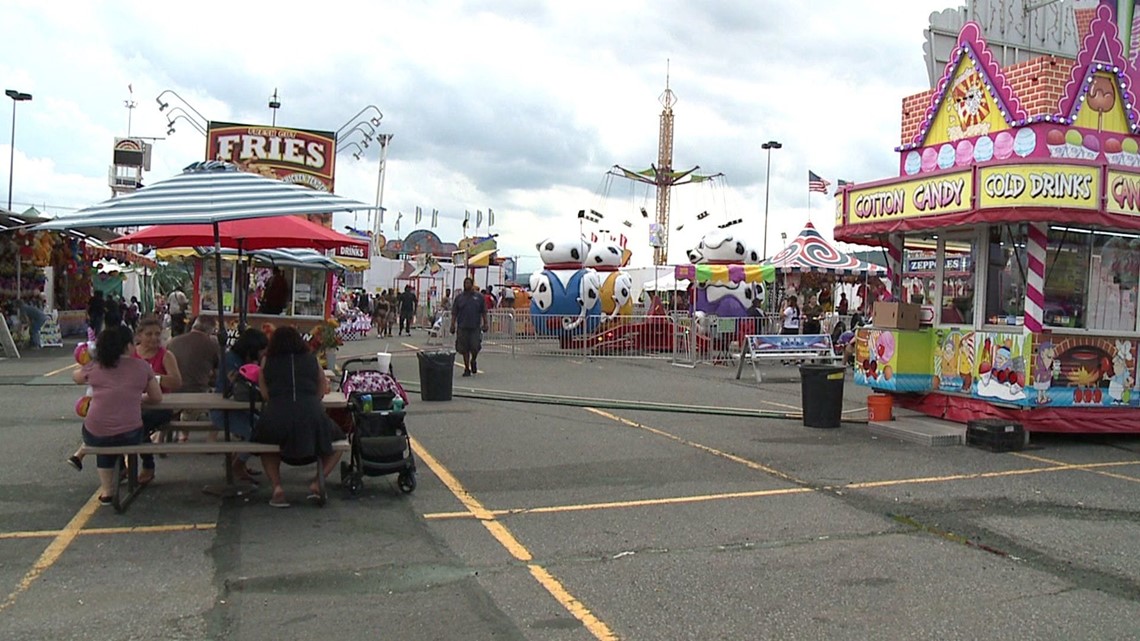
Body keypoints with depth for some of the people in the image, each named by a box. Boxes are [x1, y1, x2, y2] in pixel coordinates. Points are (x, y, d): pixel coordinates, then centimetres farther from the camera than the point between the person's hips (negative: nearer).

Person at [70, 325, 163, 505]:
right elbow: (157, 397, 9)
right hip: (130, 436, -1)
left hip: (95, 435, 1)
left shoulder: (94, 367, 4)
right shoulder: (142, 367, 1)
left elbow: (75, 377, 27)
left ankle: (107, 491, 36)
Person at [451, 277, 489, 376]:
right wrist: (452, 325, 1)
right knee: (464, 349, 1)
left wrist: (485, 324, 2)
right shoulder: (459, 297, 8)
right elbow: (454, 313, 8)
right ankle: (467, 368, 11)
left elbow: (484, 312, 9)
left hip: (475, 327, -1)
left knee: (475, 347, -7)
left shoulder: (479, 297, 7)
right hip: (463, 327, 1)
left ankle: (473, 361, 23)